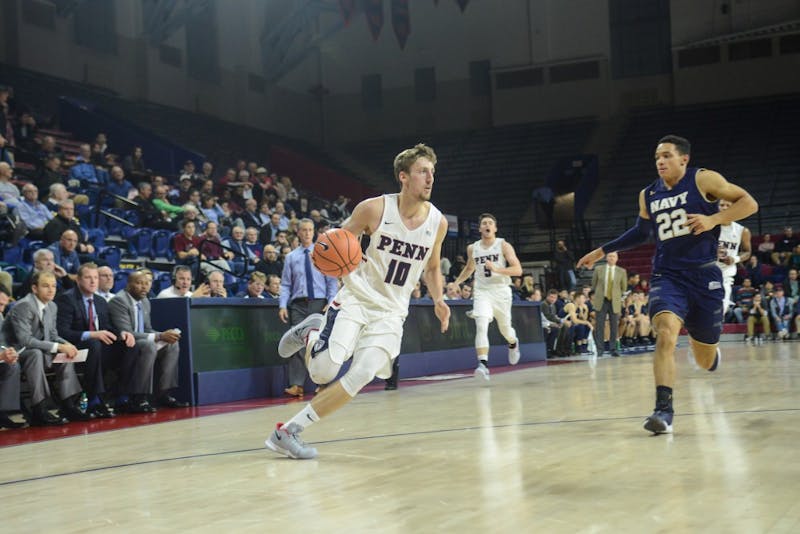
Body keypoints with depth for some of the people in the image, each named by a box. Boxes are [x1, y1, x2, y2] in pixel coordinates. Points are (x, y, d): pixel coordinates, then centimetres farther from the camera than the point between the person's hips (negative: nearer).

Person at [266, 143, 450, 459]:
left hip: (391, 311, 3)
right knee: (324, 372, -19)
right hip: (356, 298, -3)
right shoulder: (374, 209, -9)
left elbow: (432, 268, 17)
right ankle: (311, 334, 18)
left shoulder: (437, 222, 1)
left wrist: (438, 300, -1)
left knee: (361, 376, -18)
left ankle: (289, 432, -7)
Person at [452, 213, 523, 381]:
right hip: (481, 291, 1)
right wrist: (457, 282, 11)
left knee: (505, 328, 14)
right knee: (481, 326, -20)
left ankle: (513, 343, 51)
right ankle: (483, 365, -28)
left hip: (501, 291, -1)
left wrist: (497, 269, -28)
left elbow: (518, 269, -15)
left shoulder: (504, 246, -7)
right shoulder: (472, 249, 4)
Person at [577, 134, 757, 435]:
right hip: (667, 275, 2)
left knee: (706, 362, 8)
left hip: (703, 275, -2)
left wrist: (713, 220, -19)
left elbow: (749, 203, -5)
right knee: (666, 332, -28)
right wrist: (603, 251, 24)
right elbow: (641, 231, 26)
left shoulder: (703, 180, -4)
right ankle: (664, 409, -27)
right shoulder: (648, 195, 9)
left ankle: (701, 342, 46)